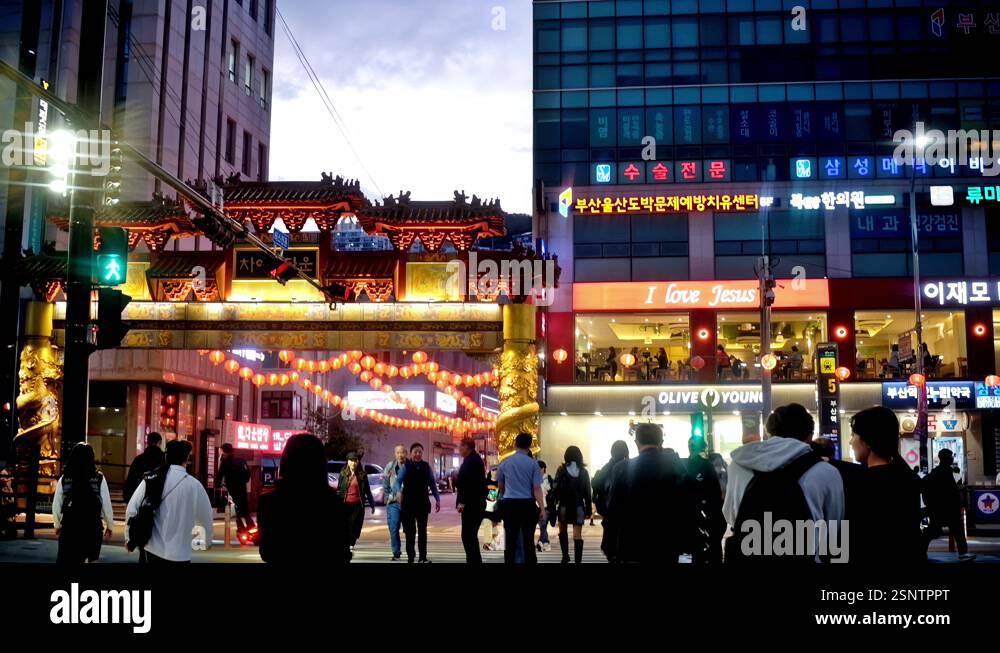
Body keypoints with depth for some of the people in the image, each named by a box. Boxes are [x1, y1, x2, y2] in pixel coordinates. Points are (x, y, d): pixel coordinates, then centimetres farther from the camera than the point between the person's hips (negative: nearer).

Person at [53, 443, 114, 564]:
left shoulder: (64, 479, 0)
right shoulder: (99, 479, -6)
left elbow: (56, 505, 5)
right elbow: (106, 505, -4)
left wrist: (57, 525, 21)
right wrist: (109, 526, 9)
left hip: (69, 527, 1)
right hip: (93, 528, -1)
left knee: (65, 560, 7)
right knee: (90, 560, 12)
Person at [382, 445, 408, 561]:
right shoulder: (390, 466, 3)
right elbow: (385, 485, 8)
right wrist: (388, 497, 0)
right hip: (393, 503, 1)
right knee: (393, 528, -3)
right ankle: (396, 553, 6)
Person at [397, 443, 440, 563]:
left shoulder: (426, 467, 5)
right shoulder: (406, 466, -3)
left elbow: (432, 484, 10)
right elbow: (399, 481, -11)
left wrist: (437, 499, 5)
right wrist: (399, 492, -31)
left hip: (423, 503, 2)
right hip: (408, 503, -2)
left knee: (422, 530, 3)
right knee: (410, 530, 5)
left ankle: (423, 557, 7)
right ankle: (410, 556, 13)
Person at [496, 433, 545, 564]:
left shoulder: (505, 463, 5)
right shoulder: (533, 463, -3)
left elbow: (500, 486, 19)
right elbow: (537, 488, -7)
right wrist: (542, 507, -2)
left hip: (509, 504, 2)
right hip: (527, 504, -2)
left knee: (511, 540, 6)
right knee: (528, 540, 3)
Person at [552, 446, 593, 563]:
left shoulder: (562, 470, -5)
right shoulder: (584, 471, 2)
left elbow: (555, 487, -9)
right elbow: (587, 492, 3)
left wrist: (553, 502, -1)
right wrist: (589, 508, 9)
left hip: (564, 505, -1)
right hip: (579, 506, 1)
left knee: (563, 531, 20)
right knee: (577, 535, -1)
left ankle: (565, 556, 20)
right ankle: (578, 560, -7)